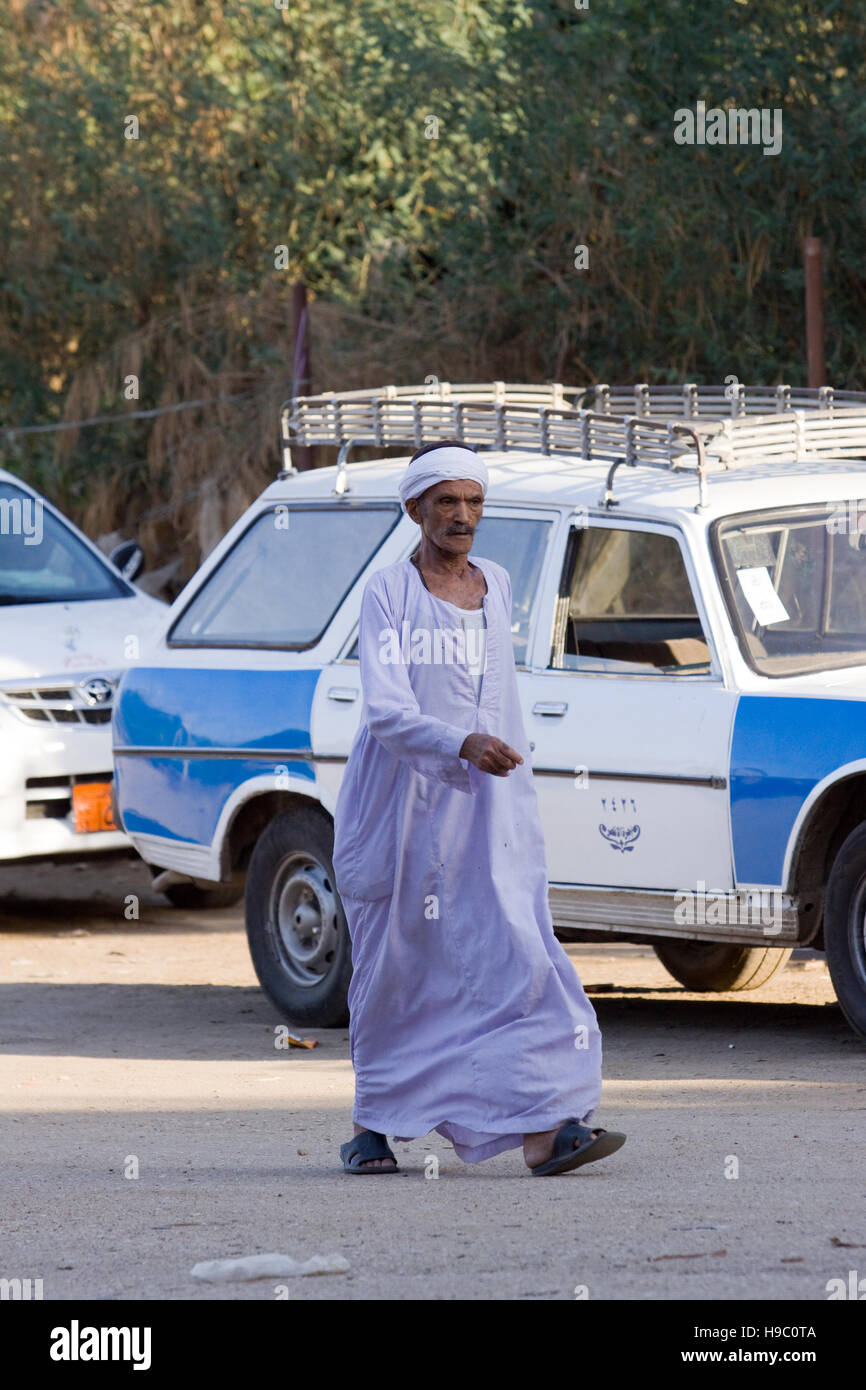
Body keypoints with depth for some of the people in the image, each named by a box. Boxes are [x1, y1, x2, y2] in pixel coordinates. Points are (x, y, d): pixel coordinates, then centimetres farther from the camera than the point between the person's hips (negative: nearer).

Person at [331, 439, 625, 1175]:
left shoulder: (495, 583, 11)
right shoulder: (387, 594, -6)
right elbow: (386, 709, -18)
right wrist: (462, 744, -33)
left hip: (486, 808, 4)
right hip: (400, 802, -4)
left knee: (515, 949, -11)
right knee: (397, 968, 4)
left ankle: (544, 1128, -21)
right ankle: (372, 1126, 20)